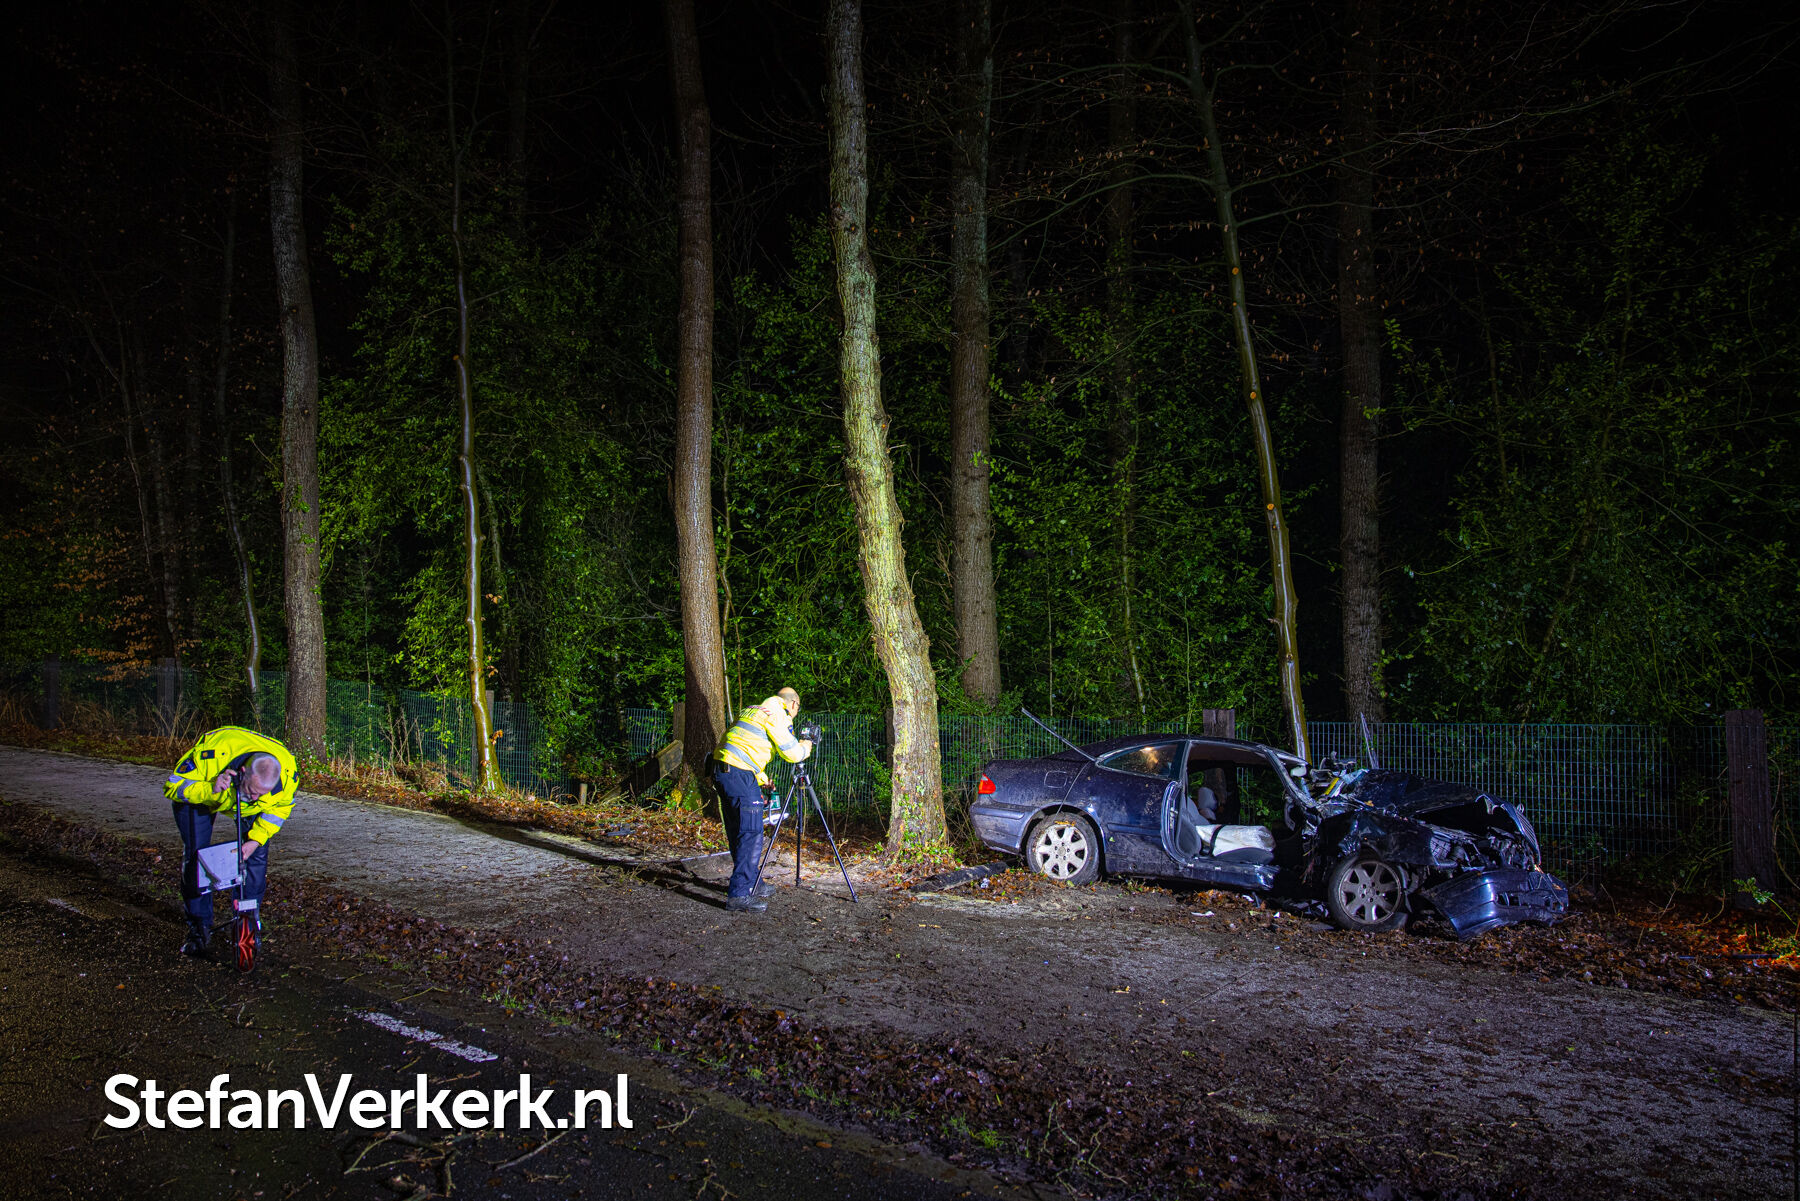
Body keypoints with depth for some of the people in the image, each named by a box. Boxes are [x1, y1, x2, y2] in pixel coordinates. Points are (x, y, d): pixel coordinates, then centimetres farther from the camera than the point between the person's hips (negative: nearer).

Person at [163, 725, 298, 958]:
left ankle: (250, 918, 7)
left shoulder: (287, 771, -35)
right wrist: (211, 790, -49)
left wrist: (256, 840, -26)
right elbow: (173, 786, -32)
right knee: (195, 854, -8)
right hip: (199, 791, -2)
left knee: (257, 854, -10)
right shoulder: (212, 755, -45)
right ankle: (199, 926, 8)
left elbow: (278, 808, -13)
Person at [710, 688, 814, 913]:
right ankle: (740, 896, -11)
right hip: (739, 775, -10)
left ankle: (752, 884, 29)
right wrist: (806, 747, 13)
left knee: (738, 833, 17)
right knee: (751, 834, -9)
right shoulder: (775, 714, -6)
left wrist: (761, 776, 27)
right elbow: (790, 752, -8)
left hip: (722, 772, 10)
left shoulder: (753, 710, 23)